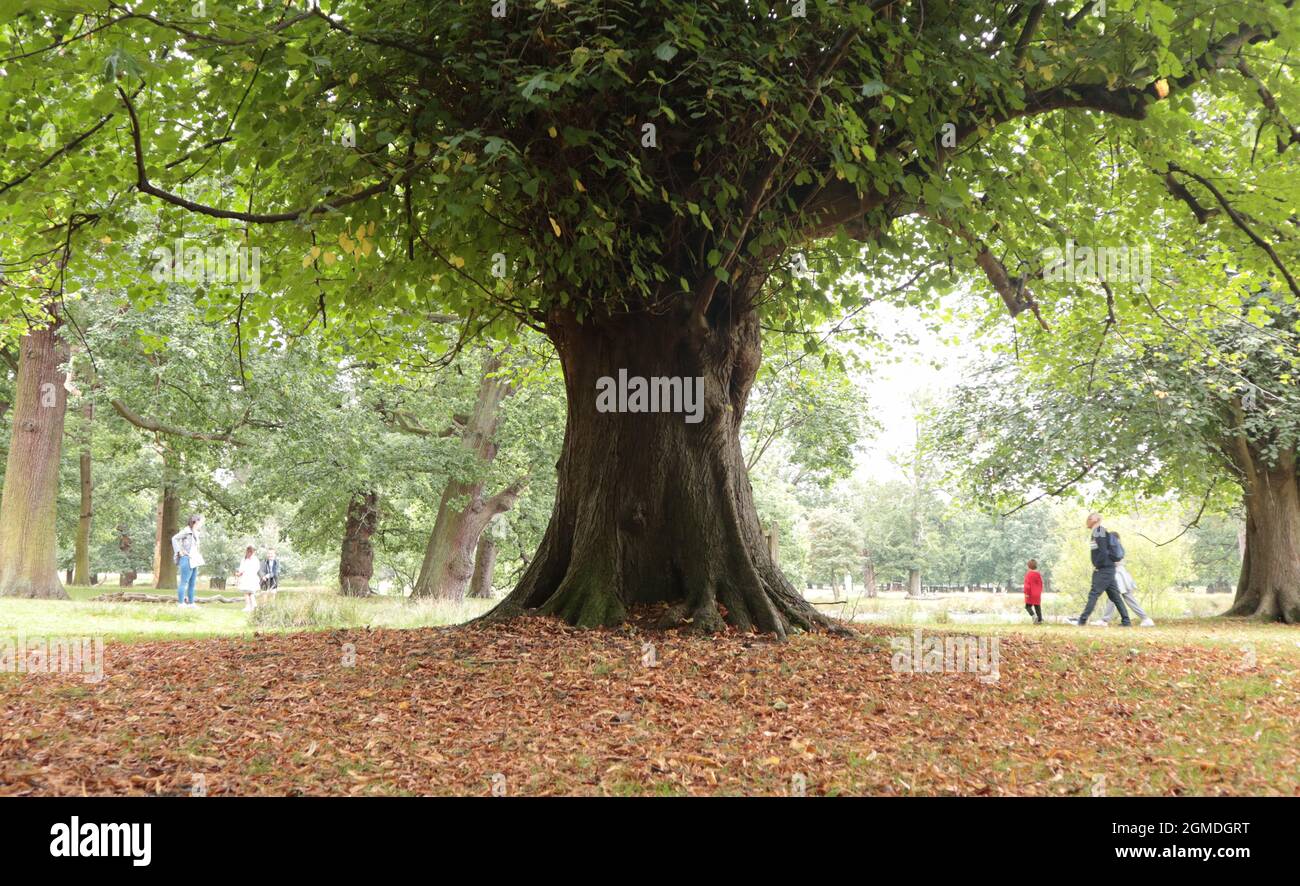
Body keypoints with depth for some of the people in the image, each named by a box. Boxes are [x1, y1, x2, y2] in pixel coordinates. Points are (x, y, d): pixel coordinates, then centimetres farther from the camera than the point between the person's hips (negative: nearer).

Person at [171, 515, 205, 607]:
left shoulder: (195, 533, 15)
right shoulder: (187, 531, -10)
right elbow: (174, 538, -17)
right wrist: (180, 552, -16)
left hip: (194, 560, 9)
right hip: (187, 559, -9)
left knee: (192, 583, 11)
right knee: (184, 582, -7)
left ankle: (191, 603, 16)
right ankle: (181, 603, -6)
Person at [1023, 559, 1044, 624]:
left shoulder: (1028, 574, -14)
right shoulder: (1039, 574, 6)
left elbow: (1027, 584, -17)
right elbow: (1041, 584, 14)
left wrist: (1026, 593, -14)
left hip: (1030, 594, -5)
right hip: (1037, 594, 6)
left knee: (1028, 606, 5)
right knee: (1037, 607, 9)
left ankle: (1034, 616, -17)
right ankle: (1040, 620, 8)